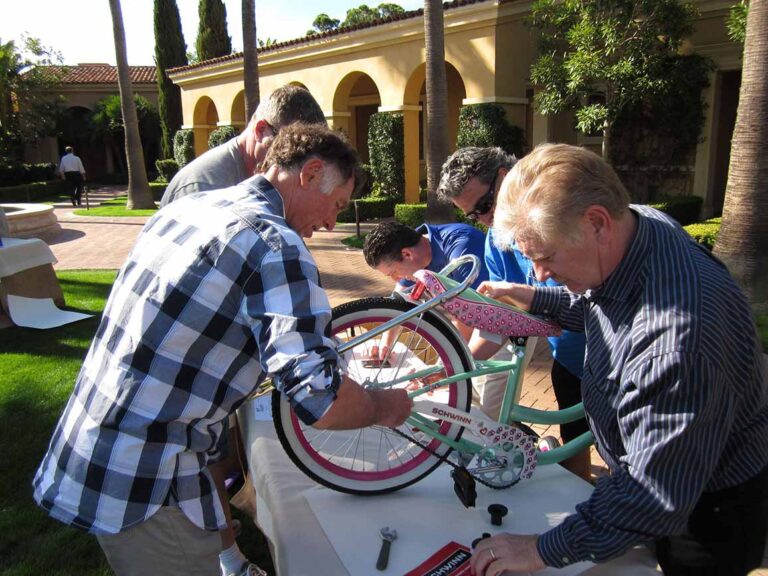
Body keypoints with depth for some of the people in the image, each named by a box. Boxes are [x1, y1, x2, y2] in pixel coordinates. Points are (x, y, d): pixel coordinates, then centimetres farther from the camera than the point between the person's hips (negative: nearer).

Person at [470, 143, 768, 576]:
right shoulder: (631, 227, -13)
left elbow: (655, 495, -35)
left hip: (710, 511, -8)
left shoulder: (679, 330, -42)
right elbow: (598, 306, 10)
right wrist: (531, 297, 0)